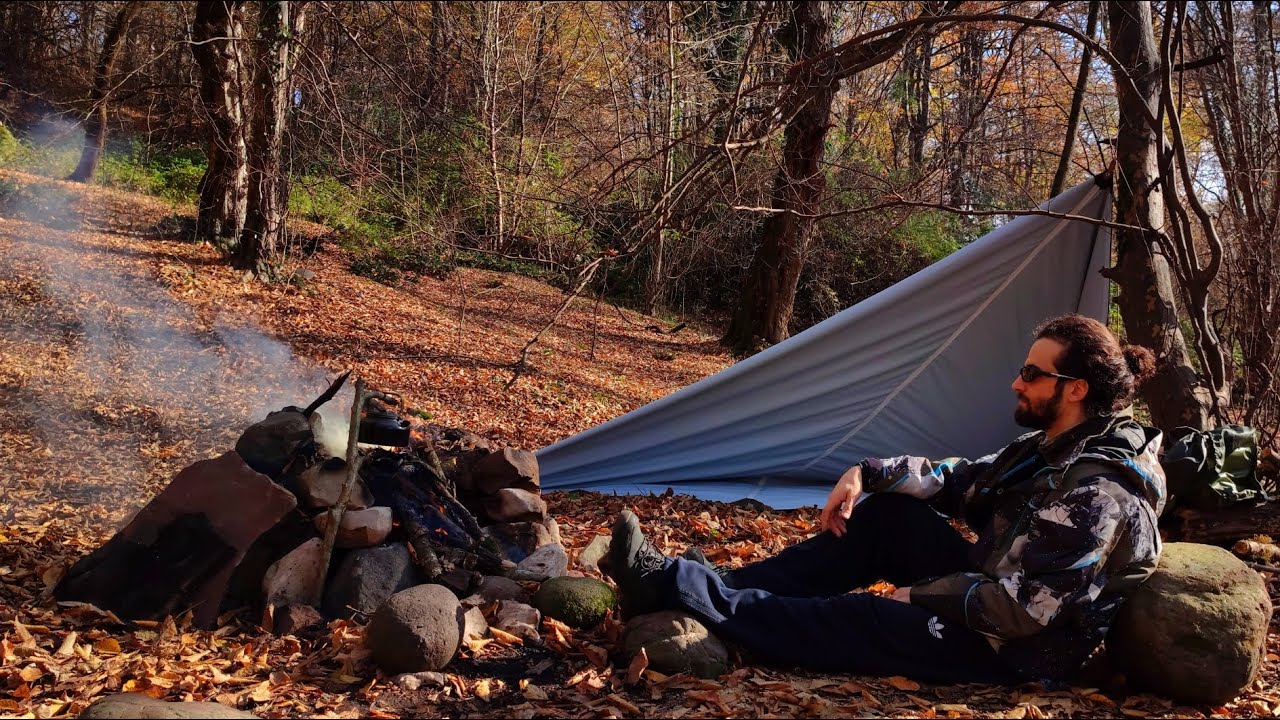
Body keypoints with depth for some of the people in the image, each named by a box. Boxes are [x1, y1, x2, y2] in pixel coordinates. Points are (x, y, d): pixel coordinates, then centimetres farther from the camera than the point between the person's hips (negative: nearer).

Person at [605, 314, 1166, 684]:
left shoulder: (1098, 493, -25)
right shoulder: (1053, 447, 6)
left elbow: (1025, 608, -30)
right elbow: (959, 481, 11)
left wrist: (921, 595, -18)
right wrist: (867, 475, -2)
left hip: (1017, 649, -9)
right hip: (992, 592, 9)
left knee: (856, 618, -18)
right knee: (885, 514, 0)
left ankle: (671, 587, -16)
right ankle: (728, 587, -5)